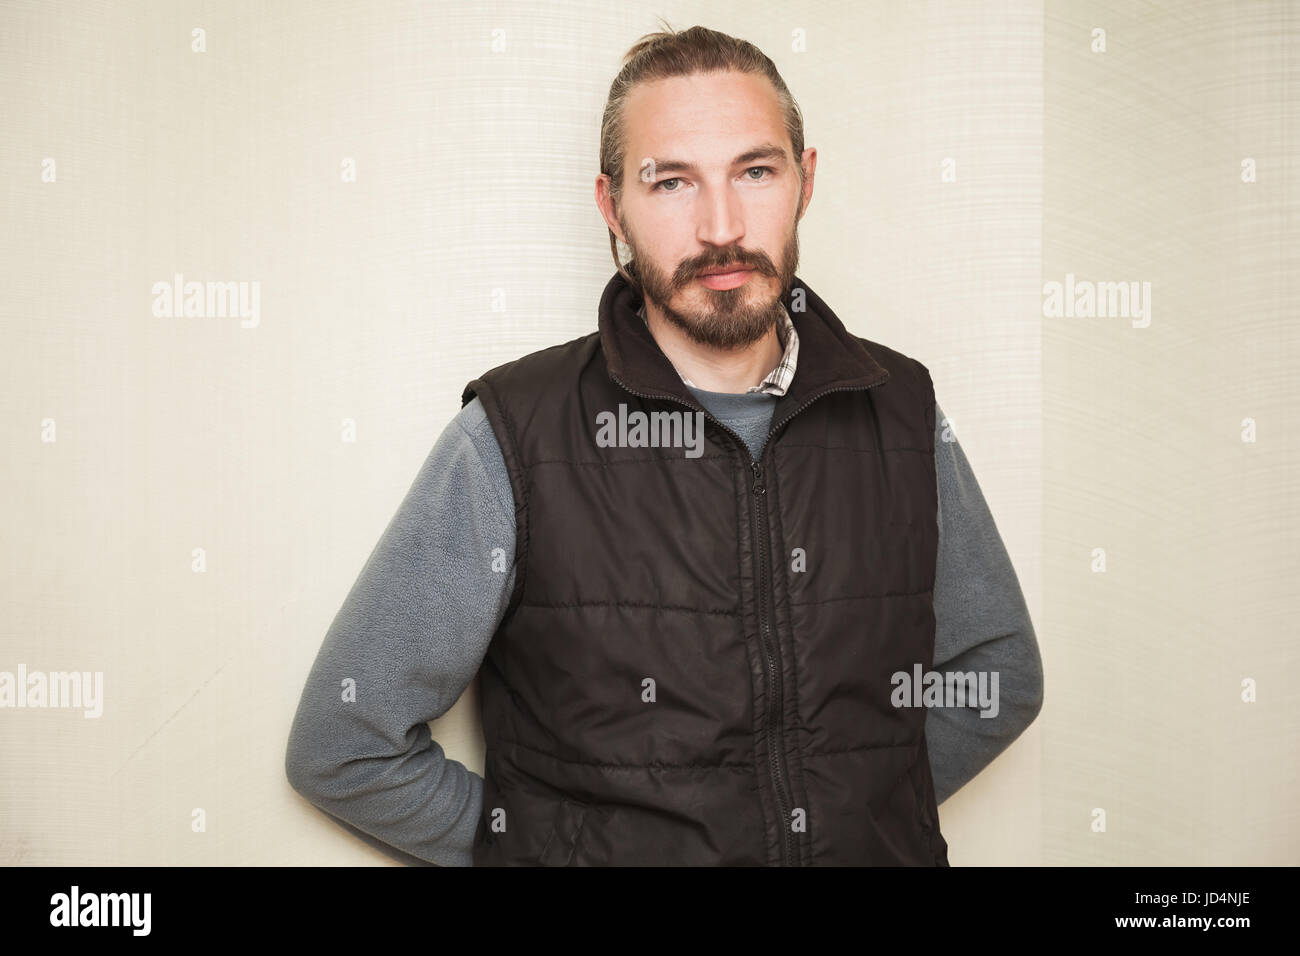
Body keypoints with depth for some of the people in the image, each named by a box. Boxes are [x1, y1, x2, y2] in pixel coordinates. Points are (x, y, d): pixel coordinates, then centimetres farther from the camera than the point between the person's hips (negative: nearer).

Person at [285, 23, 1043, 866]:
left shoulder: (903, 412, 0)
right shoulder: (510, 439, -10)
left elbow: (998, 674, 13)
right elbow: (342, 747, -4)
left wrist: (856, 809, 4)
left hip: (864, 848, 3)